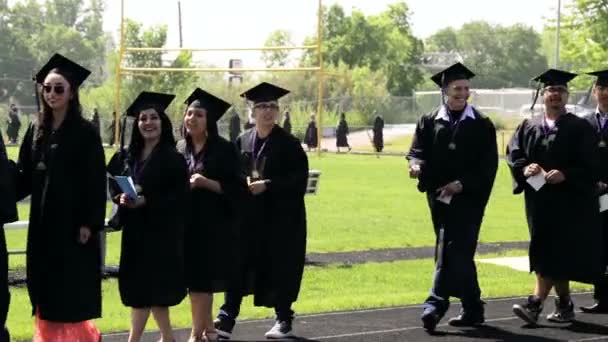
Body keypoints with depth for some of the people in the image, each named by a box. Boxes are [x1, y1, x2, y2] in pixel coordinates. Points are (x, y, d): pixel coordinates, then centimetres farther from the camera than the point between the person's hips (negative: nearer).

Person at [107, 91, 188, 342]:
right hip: (135, 229, 6)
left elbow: (178, 197, -14)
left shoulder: (173, 158, -8)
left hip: (161, 231, -6)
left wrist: (145, 201, -23)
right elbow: (114, 187, 12)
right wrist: (122, 197, -10)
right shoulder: (127, 156, 9)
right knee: (137, 284, 7)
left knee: (148, 285, -5)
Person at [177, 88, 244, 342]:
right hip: (187, 222, 6)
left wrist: (206, 183, -22)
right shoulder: (181, 149, 10)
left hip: (212, 223, -6)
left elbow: (234, 188, -11)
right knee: (193, 279, 9)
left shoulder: (223, 149, -8)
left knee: (201, 280, -6)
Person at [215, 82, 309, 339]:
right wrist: (242, 183, -9)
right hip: (247, 214, 4)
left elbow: (299, 178, -10)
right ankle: (227, 319, 0)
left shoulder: (288, 143, -5)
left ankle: (284, 320, 16)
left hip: (279, 215, -3)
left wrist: (267, 185, -18)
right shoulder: (242, 141, 8)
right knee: (238, 266, -1)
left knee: (279, 267, 3)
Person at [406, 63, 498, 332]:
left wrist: (462, 184, -16)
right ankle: (472, 310, 19)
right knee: (458, 253, 10)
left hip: (467, 197, -3)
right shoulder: (430, 122, 9)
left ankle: (436, 304, -12)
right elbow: (418, 150, 2)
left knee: (454, 251, -11)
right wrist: (417, 164, -21)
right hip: (440, 196, 3)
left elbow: (488, 165, -4)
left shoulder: (481, 125, 1)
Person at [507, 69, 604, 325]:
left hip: (570, 201, -5)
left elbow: (590, 165, -7)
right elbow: (513, 154, 4)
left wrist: (565, 175, -21)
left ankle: (535, 304, -18)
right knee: (549, 255, 9)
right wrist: (525, 168, -17)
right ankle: (564, 306, 20)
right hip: (540, 201, 5)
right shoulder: (528, 127, 11)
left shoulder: (580, 128, -1)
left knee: (553, 255, -11)